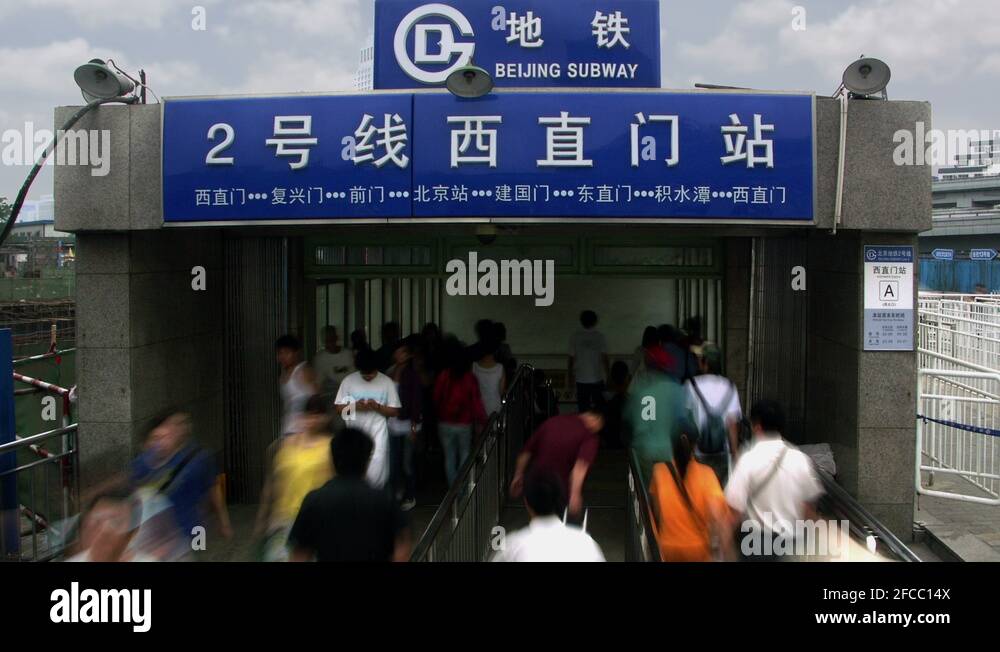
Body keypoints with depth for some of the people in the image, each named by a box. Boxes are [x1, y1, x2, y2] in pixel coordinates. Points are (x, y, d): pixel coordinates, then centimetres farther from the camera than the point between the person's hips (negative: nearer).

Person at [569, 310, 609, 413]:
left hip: (581, 379, 1)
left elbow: (572, 358, 0)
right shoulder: (600, 336, -3)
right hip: (597, 378, -1)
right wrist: (608, 376, 3)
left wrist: (571, 375, 11)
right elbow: (604, 358, -6)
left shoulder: (575, 337, -1)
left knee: (583, 409, 5)